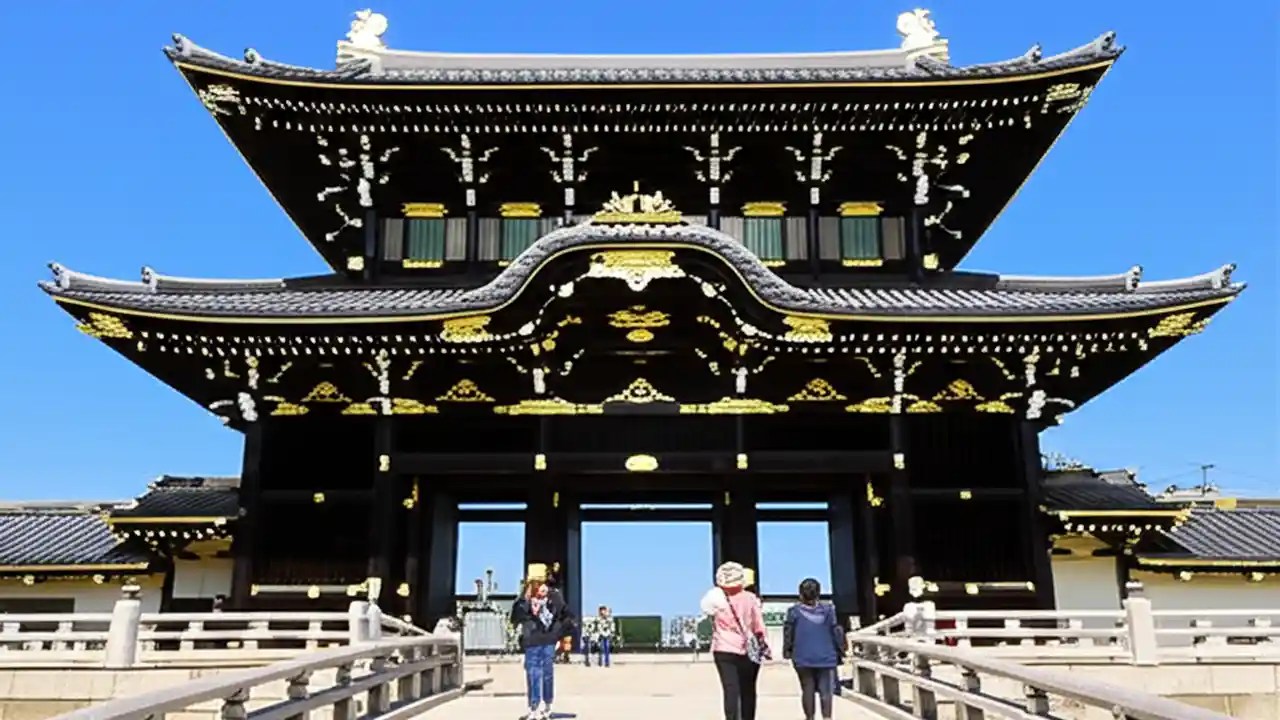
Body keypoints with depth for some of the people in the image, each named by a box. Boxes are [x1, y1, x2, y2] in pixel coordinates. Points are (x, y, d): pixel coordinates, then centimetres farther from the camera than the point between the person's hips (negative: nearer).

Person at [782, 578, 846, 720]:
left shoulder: (794, 611, -3)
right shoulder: (828, 610, -1)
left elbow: (788, 633, 2)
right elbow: (837, 632, 3)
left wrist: (787, 651, 14)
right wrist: (840, 650, 14)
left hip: (803, 658, 0)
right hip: (826, 657, 0)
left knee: (807, 689, 10)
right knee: (826, 690, 2)